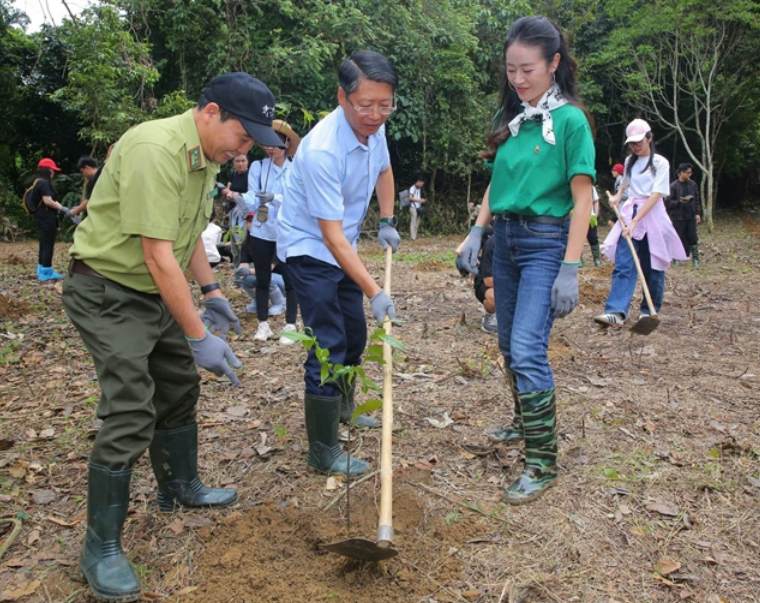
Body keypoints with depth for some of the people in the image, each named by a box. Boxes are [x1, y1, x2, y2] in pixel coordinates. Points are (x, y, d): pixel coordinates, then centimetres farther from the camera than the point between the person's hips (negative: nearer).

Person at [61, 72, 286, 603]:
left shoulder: (207, 156, 5)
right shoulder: (155, 150, -27)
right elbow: (158, 256, -29)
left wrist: (212, 291, 13)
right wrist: (200, 337, -27)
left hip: (157, 291, 10)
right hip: (107, 290, -9)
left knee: (179, 388, 17)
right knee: (130, 416, -11)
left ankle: (181, 487, 38)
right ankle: (102, 549, 5)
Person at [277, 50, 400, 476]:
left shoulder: (374, 128, -6)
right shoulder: (322, 150, -31)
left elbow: (384, 170, 18)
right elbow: (332, 234, -32)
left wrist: (387, 222, 9)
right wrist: (374, 291, -34)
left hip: (343, 247, 8)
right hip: (309, 249, -8)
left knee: (356, 335, 18)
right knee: (328, 346, -10)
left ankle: (344, 408, 42)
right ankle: (323, 451, 1)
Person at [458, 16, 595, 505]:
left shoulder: (570, 120, -10)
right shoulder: (508, 118, 9)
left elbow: (582, 198, -13)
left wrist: (570, 270, -18)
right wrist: (477, 231, 7)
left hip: (547, 242, -7)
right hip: (506, 239, 7)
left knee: (527, 349, -15)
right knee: (510, 345, 14)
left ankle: (543, 463, -4)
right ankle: (528, 420, 35)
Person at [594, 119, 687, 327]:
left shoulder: (660, 163, -5)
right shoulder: (630, 161, 12)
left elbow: (656, 195, -14)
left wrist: (635, 221, -22)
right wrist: (617, 197, 12)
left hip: (652, 216, -4)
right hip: (629, 214, 4)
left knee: (652, 267, 4)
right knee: (623, 265, -10)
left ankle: (649, 310, 19)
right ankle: (616, 312, -20)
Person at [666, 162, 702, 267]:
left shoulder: (692, 184, 6)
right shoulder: (673, 186, -7)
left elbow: (697, 200, 12)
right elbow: (668, 202, -8)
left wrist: (698, 213, 6)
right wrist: (679, 202, -22)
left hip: (691, 216, 3)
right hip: (678, 217, -3)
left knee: (693, 238, 2)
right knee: (679, 238, 3)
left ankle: (695, 260, 7)